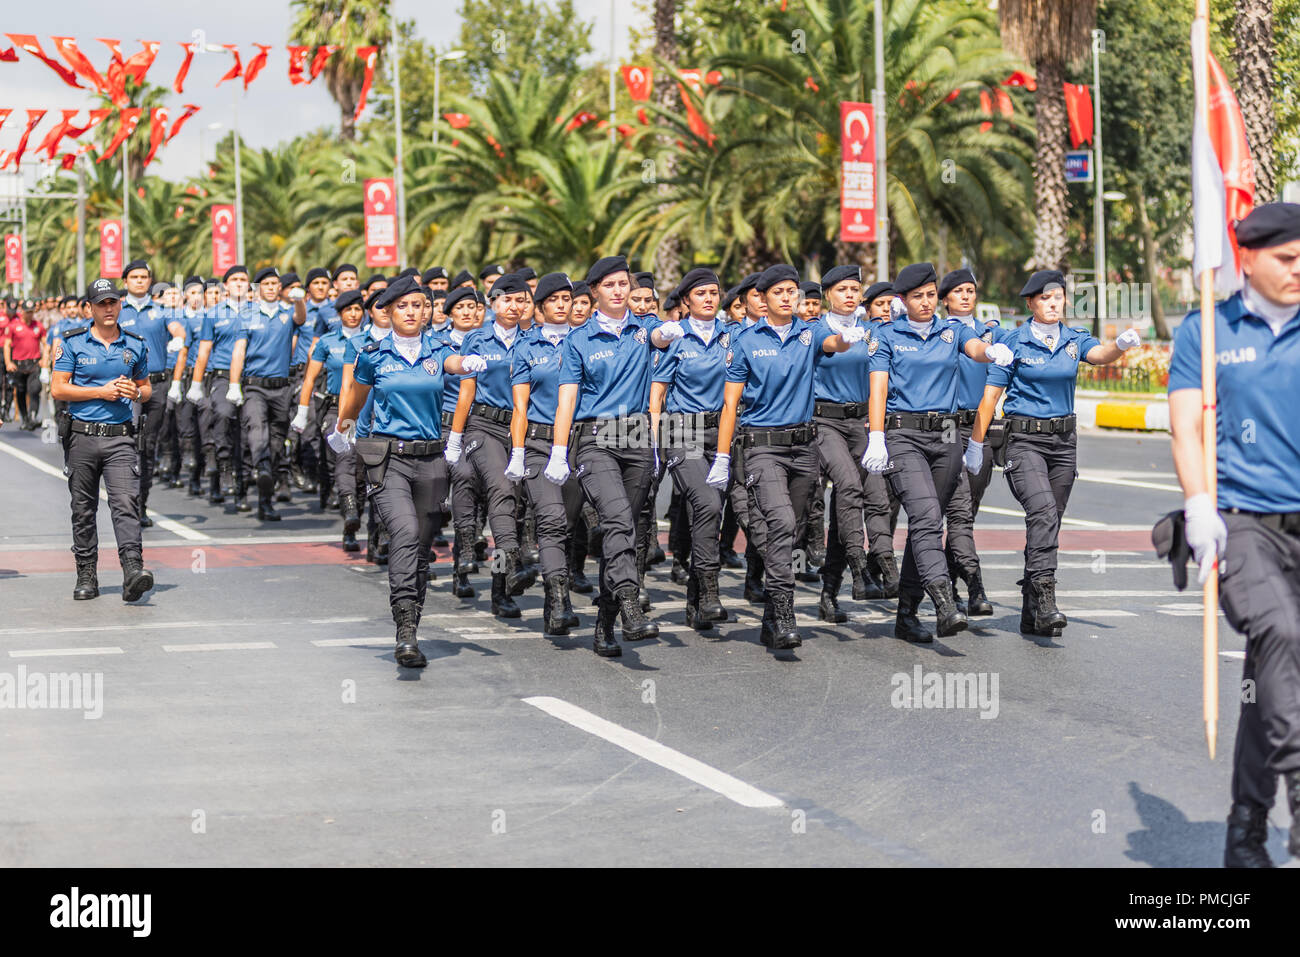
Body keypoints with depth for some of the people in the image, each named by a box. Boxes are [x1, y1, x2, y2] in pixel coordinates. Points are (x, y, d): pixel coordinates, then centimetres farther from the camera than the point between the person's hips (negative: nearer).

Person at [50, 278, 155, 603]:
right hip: (82, 436, 0)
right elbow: (58, 390, -3)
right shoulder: (72, 343, 2)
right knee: (83, 509, 7)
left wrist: (135, 392, -6)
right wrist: (102, 392, -11)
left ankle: (133, 570, -24)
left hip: (119, 437, 0)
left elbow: (146, 389, 19)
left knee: (126, 503, -14)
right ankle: (86, 575, 15)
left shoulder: (135, 345, 9)